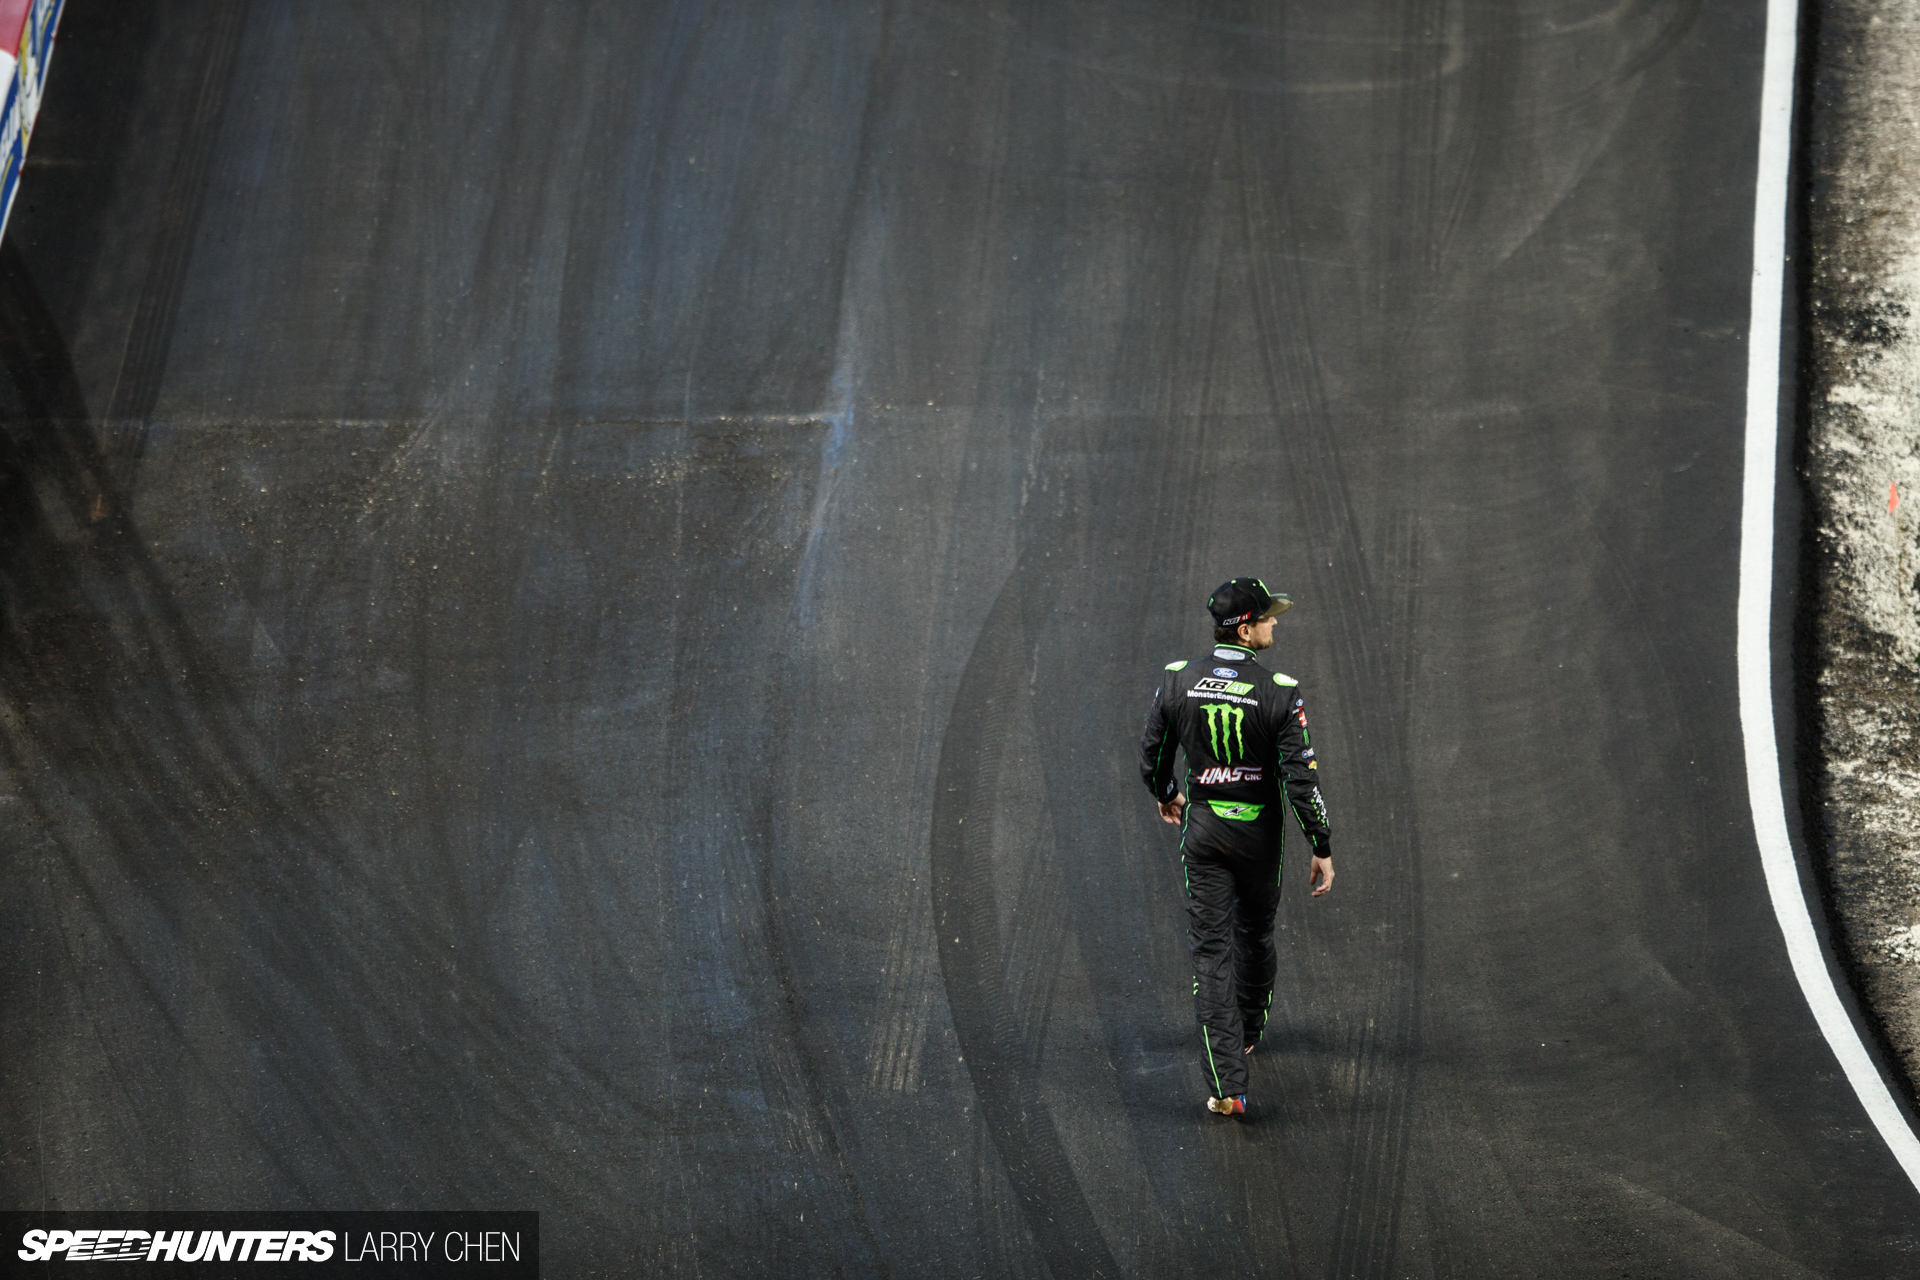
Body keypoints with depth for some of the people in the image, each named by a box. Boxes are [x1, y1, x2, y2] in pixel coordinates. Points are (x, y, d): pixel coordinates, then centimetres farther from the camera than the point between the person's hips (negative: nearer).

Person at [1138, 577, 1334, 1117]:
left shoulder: (1177, 681, -8)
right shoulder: (1280, 692, -17)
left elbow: (1151, 756, 3)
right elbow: (1301, 777, -17)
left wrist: (1166, 795, 25)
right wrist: (1321, 848, -8)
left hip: (1202, 826, 1)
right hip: (1259, 829, -1)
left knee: (1211, 949, 1)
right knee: (1255, 933, 24)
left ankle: (1228, 1084, -7)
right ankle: (1248, 1032, 46)